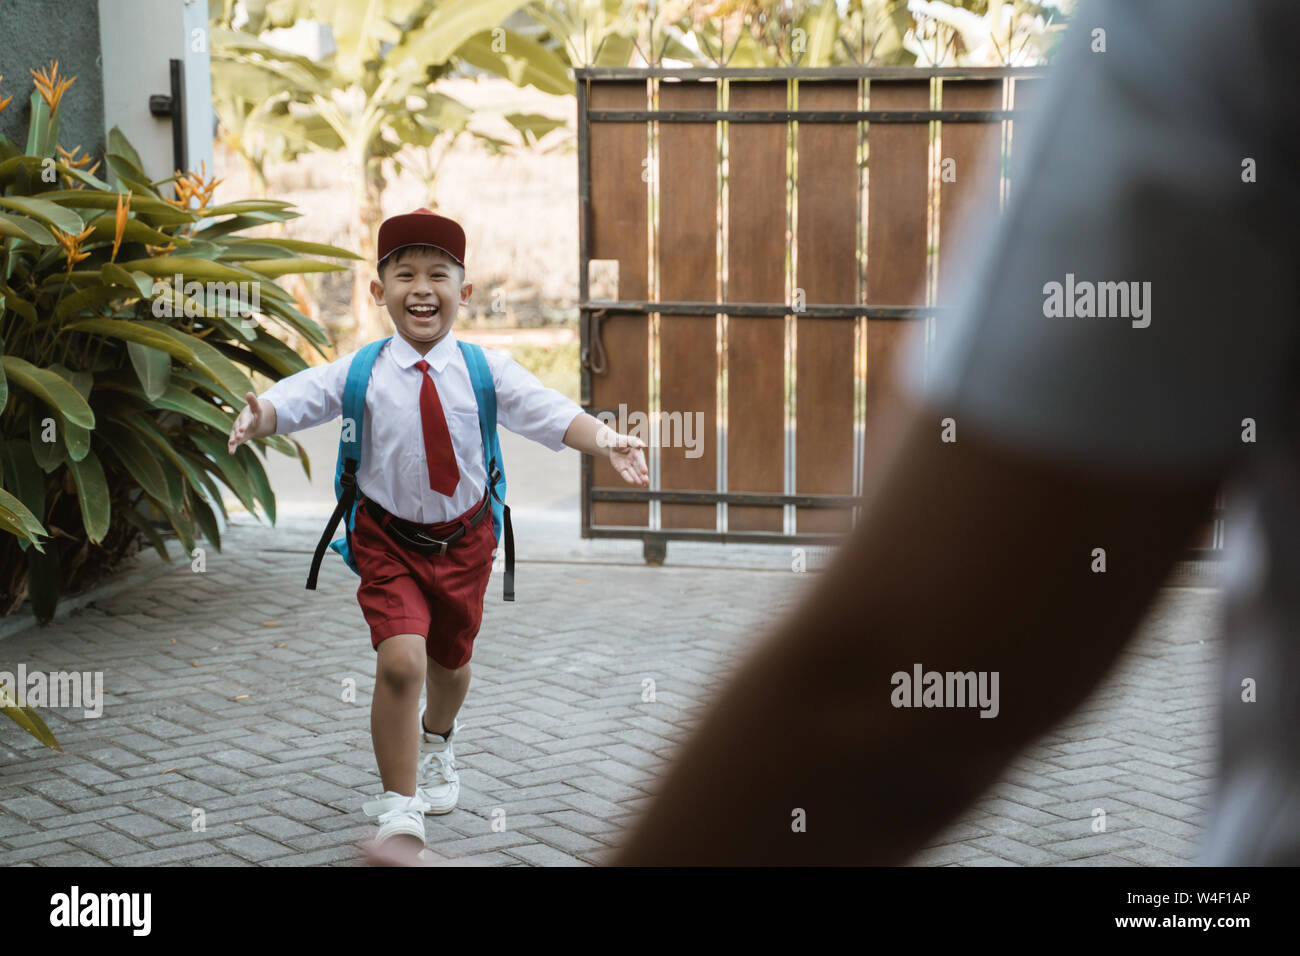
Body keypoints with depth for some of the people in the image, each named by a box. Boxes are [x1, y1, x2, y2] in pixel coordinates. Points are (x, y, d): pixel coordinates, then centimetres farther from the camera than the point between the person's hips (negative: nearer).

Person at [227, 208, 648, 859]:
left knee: (449, 658, 21)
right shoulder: (358, 373, -10)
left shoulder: (486, 370, -10)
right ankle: (398, 811, -6)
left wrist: (604, 441, -38)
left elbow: (548, 412, -20)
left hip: (463, 537, 2)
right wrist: (260, 416, -44)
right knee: (400, 660, -20)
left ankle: (438, 744, 57)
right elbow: (297, 397, -20)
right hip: (388, 539, -2)